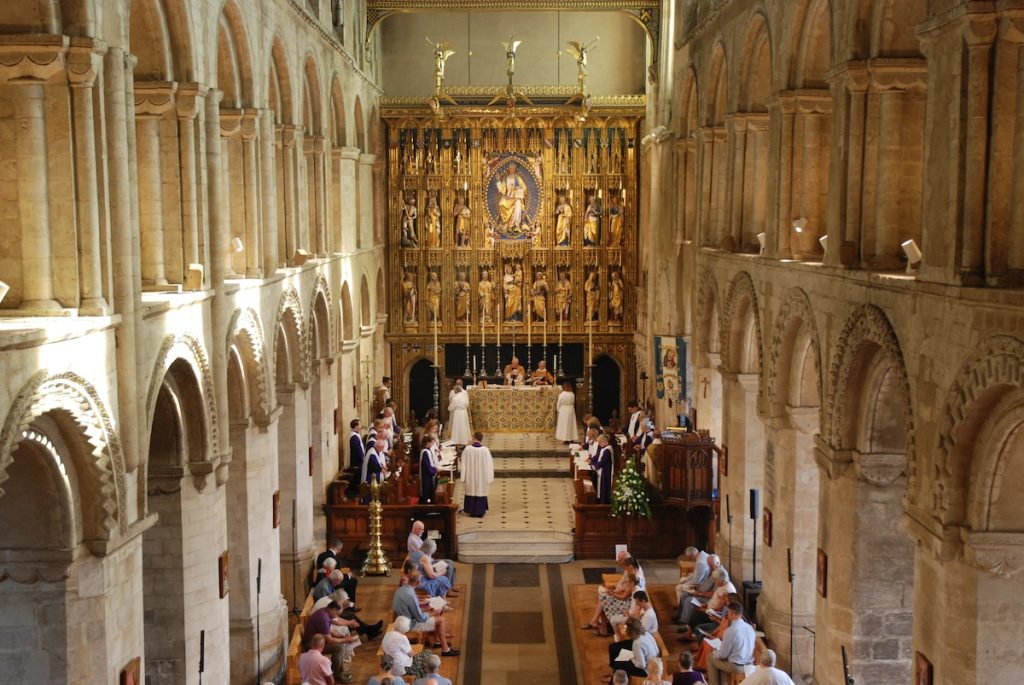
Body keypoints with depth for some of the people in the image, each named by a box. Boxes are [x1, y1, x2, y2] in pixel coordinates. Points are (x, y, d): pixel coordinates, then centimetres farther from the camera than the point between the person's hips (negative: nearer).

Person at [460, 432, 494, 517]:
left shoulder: (467, 449, -14)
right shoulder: (485, 450, -17)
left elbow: (464, 464, -5)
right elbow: (489, 464, -8)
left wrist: (464, 477, 4)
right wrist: (489, 476, 4)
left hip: (470, 476, 1)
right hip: (482, 476, -1)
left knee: (471, 491, 16)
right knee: (480, 491, 12)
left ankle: (471, 511, 23)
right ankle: (480, 511, 16)